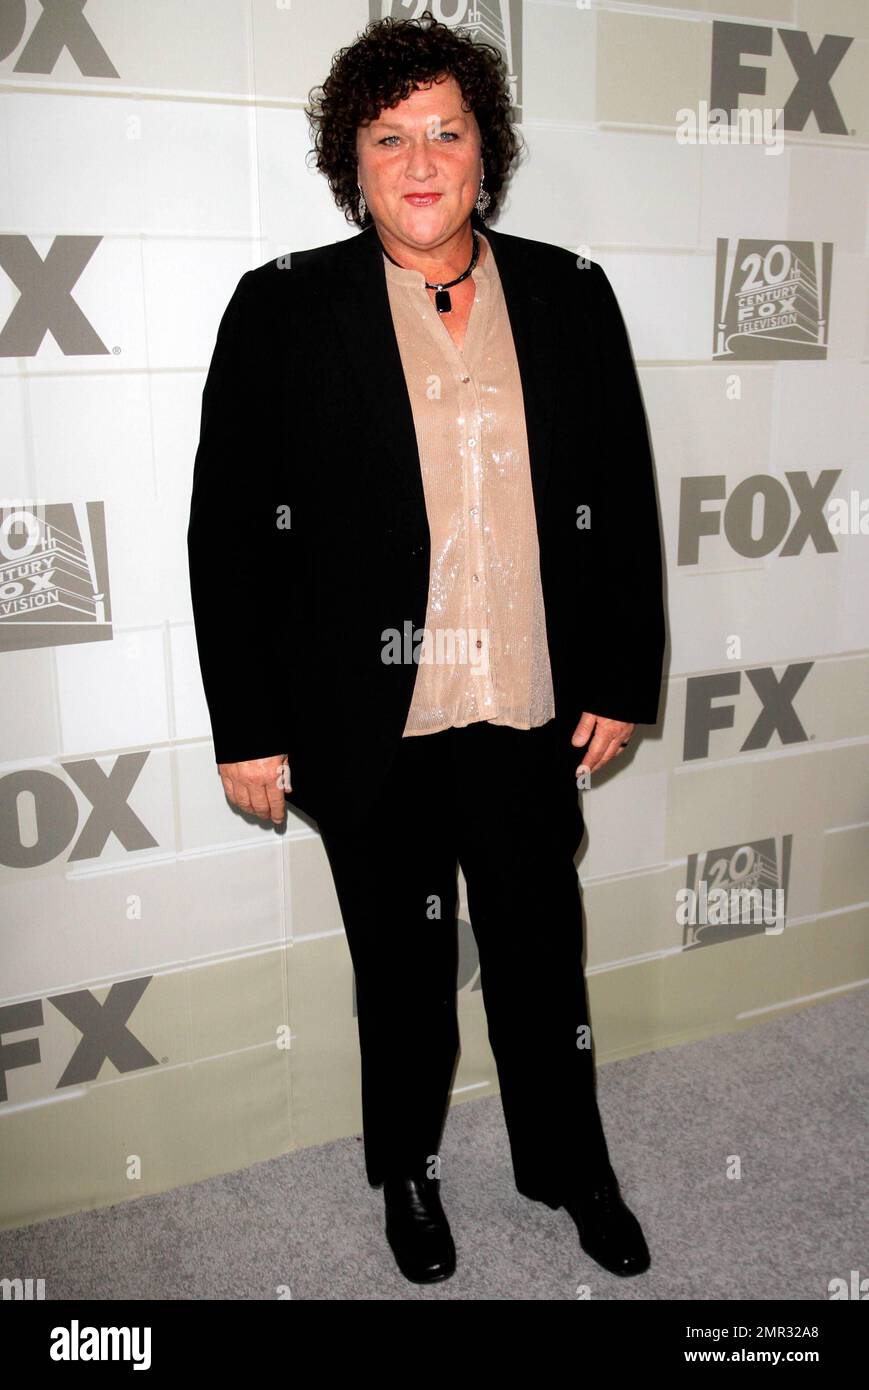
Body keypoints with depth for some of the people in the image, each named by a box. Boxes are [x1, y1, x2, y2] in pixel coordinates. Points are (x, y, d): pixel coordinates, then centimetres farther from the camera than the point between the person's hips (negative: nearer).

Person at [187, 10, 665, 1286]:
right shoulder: (283, 309, -3)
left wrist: (621, 681, 4)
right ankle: (409, 1172, 43)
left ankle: (572, 1169, 43)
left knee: (543, 953, 16)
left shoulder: (571, 296, 4)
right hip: (373, 723, -1)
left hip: (532, 713, 2)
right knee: (403, 967, 16)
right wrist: (248, 730, -6)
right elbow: (228, 530, -4)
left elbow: (626, 501, 7)